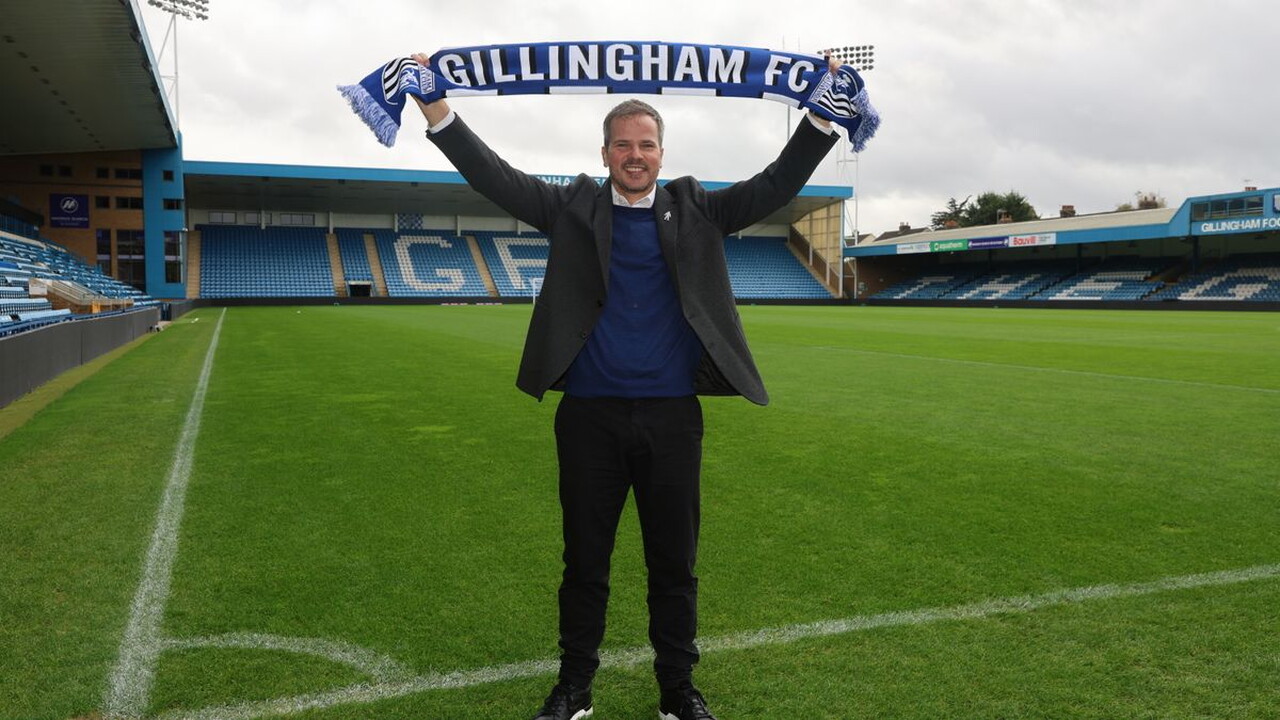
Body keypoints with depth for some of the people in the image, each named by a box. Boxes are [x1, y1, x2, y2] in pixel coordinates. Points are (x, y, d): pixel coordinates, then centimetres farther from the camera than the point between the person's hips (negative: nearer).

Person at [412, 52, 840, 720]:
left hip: (672, 415, 1)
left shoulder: (697, 210, 8)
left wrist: (820, 116, -9)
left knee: (675, 563, 11)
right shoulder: (574, 208, 5)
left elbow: (776, 184, 2)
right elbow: (498, 178, -3)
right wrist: (439, 113, -14)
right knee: (584, 560, 12)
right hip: (591, 415, 0)